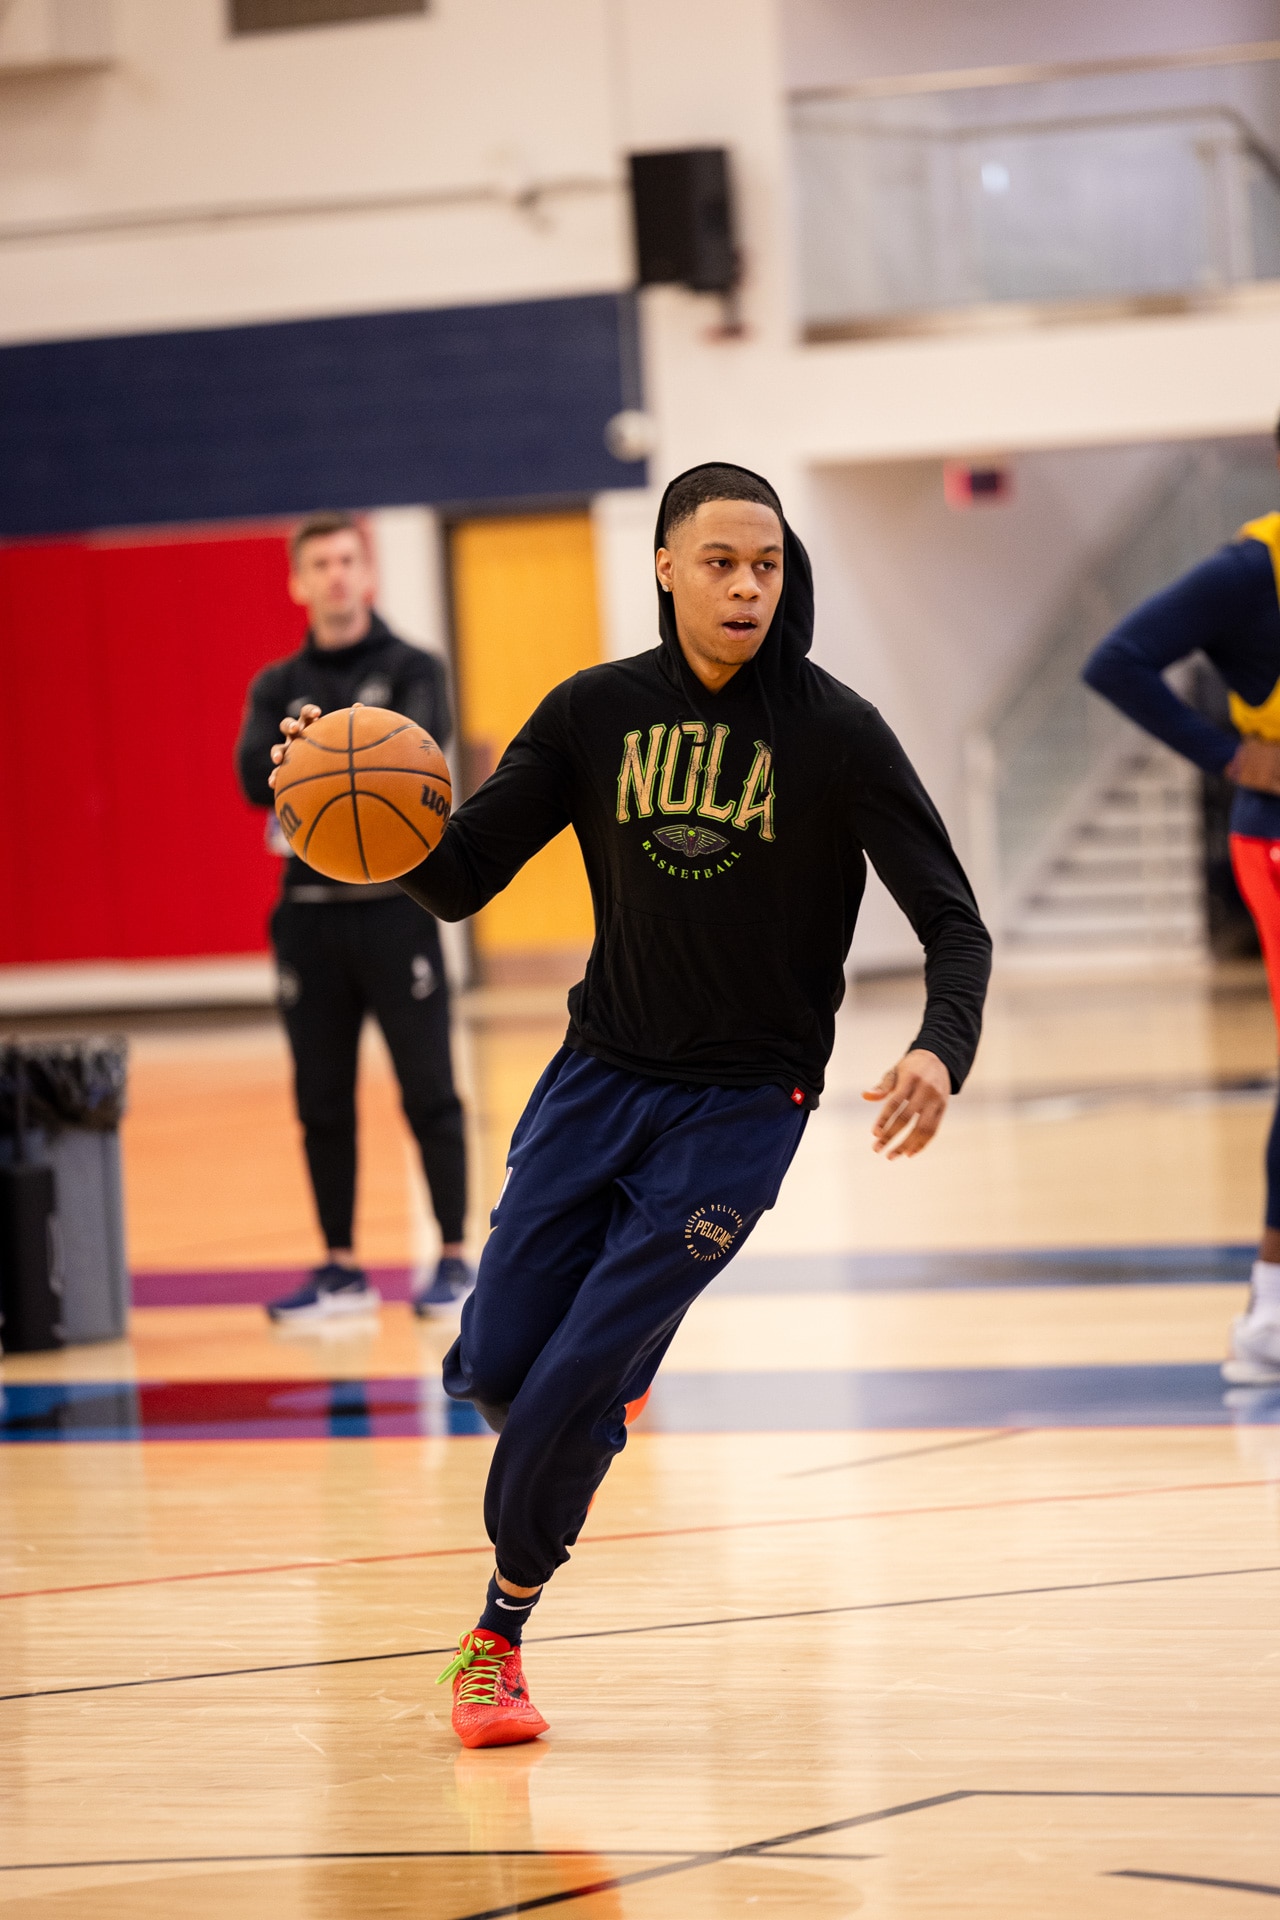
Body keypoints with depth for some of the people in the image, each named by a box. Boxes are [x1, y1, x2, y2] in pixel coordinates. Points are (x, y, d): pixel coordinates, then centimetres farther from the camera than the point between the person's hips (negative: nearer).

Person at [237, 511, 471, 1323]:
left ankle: (456, 1258, 2)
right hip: (310, 912, 3)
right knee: (322, 1101, 6)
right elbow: (256, 776, -6)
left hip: (395, 905, -3)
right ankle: (341, 1270, 13)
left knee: (428, 1090, -3)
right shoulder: (279, 687, 11)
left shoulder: (412, 670, 3)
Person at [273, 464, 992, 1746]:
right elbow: (458, 879, -2)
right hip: (600, 1073, 3)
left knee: (572, 1388, -9)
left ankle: (496, 1638, 14)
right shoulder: (596, 713, -3)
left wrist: (942, 1051, -33)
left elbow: (952, 922, -13)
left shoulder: (834, 735, -12)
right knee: (495, 1371, 1)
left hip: (740, 1105, -3)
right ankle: (607, 1389, 38)